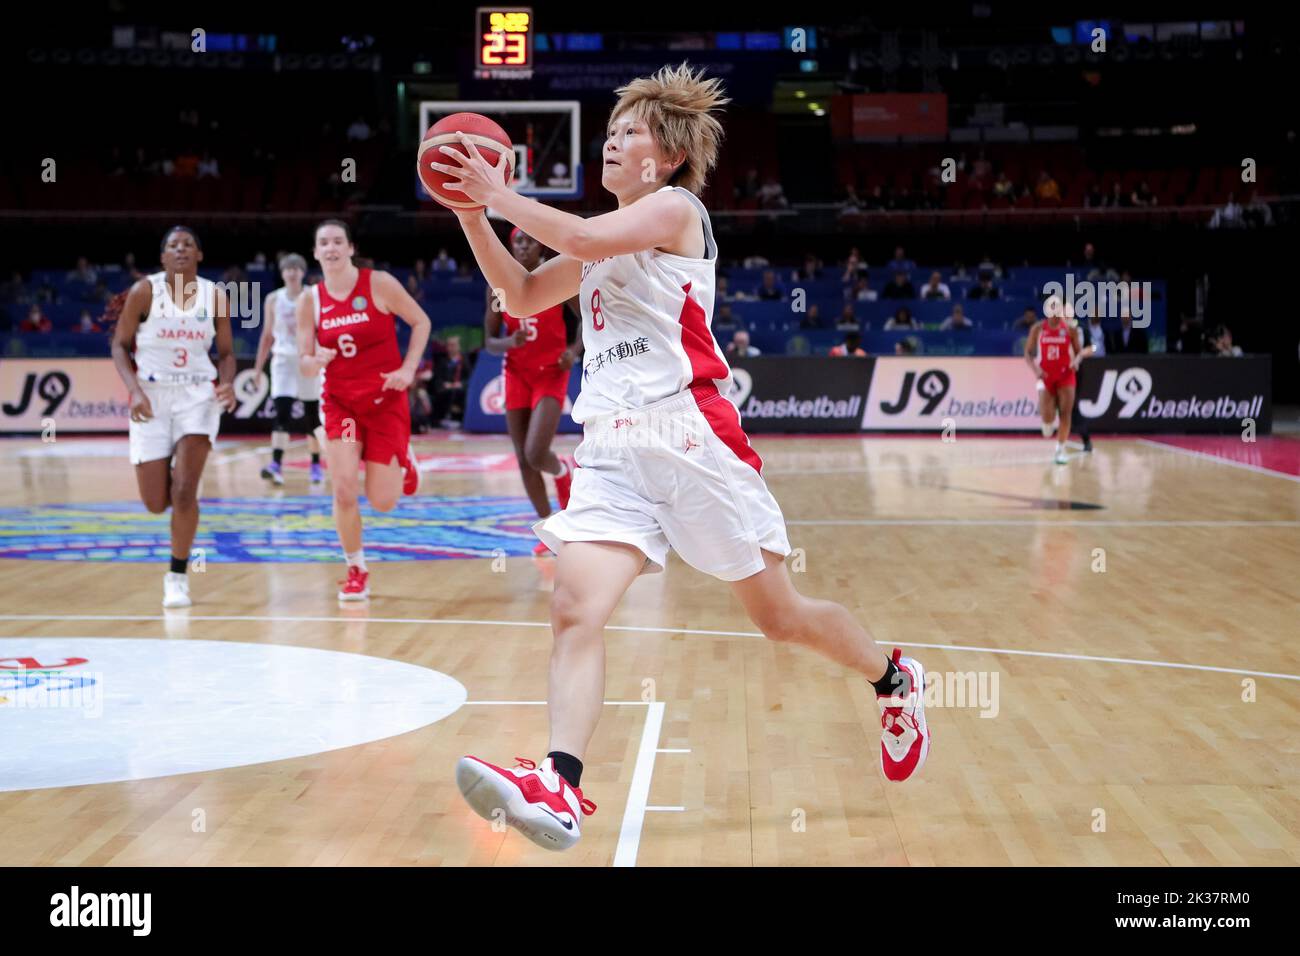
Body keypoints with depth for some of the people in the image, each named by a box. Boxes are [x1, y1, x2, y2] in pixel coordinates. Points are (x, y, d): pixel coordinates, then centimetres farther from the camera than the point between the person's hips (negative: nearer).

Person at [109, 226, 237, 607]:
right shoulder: (145, 291, -5)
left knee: (184, 490, -15)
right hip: (151, 396, 0)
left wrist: (228, 383, -11)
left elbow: (226, 352, 10)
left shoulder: (215, 296, 1)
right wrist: (135, 390, -14)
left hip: (197, 395, 0)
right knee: (156, 503, 1)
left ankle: (178, 576, 1)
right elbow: (121, 345, 0)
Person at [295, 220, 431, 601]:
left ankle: (403, 461, 37)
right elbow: (304, 365, -1)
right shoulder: (310, 300, -2)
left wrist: (408, 369, -10)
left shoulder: (379, 283, -9)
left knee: (382, 501, 1)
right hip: (339, 402, 2)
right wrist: (315, 362, -24)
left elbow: (421, 321, 0)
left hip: (385, 401, -2)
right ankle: (356, 571, 9)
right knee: (344, 490, -12)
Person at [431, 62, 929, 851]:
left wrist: (500, 195, -9)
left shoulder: (674, 208, -3)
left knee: (780, 616, 5)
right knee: (575, 612, -16)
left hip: (691, 436, -7)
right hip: (613, 450, 7)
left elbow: (580, 238, -20)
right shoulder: (611, 238, 23)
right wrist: (472, 213, 13)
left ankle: (895, 681, 31)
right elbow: (526, 295, 24)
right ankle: (559, 788, -26)